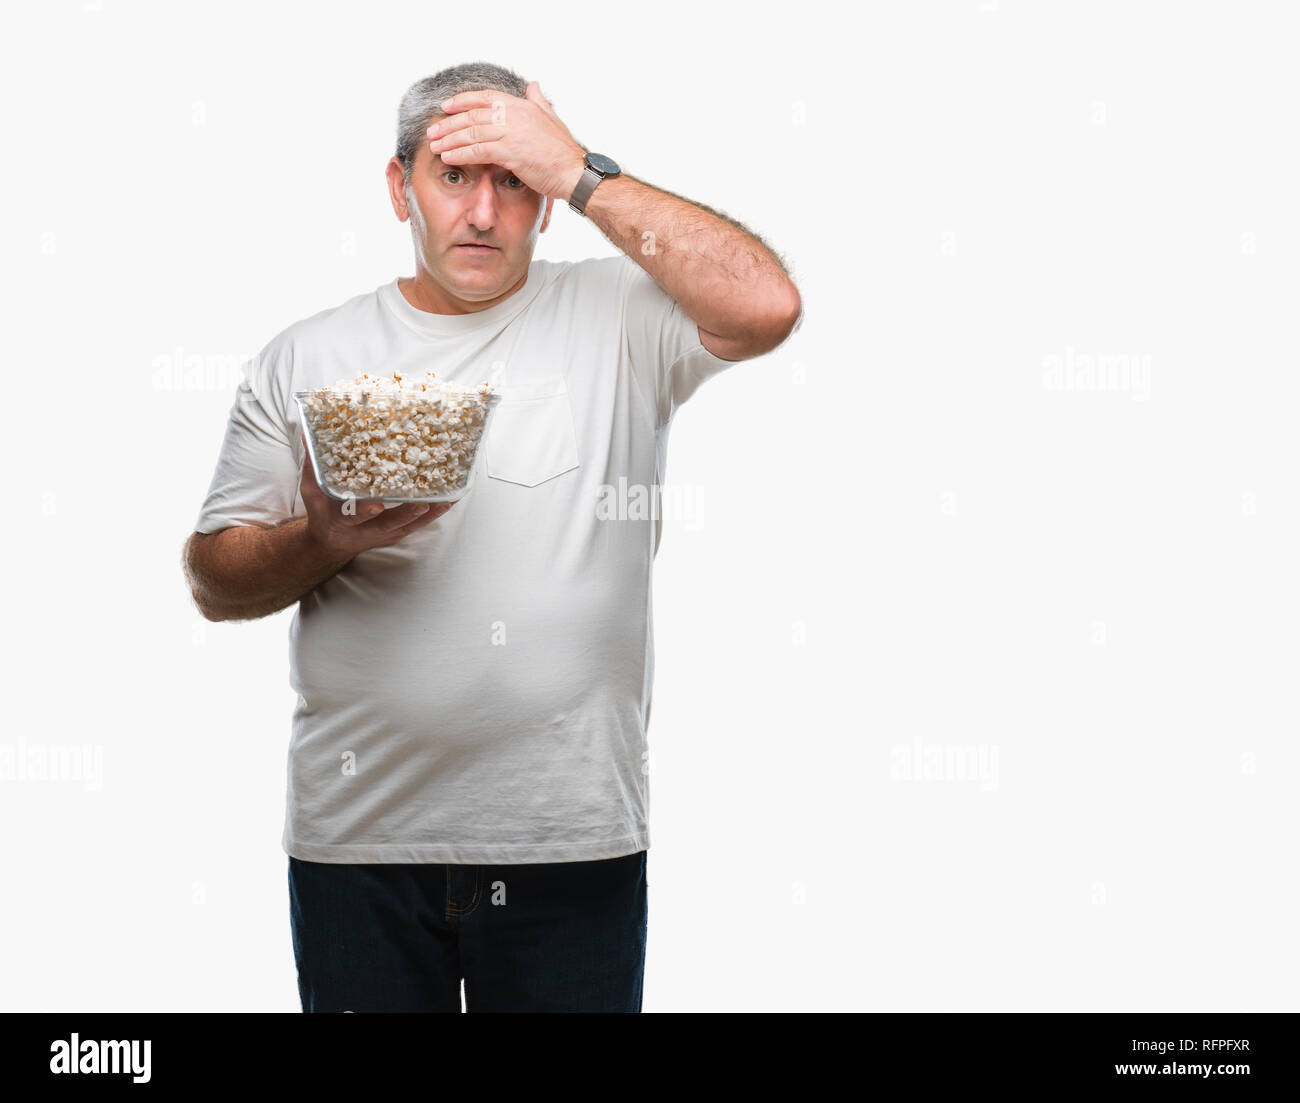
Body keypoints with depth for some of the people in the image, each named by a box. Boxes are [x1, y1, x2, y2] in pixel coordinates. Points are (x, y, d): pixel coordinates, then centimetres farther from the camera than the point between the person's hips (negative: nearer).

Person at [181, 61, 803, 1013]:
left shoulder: (617, 318, 2)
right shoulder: (306, 358, 7)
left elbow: (766, 305, -17)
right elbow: (213, 583, 7)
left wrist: (580, 171, -12)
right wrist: (325, 541, -14)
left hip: (572, 834, -1)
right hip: (360, 830, 2)